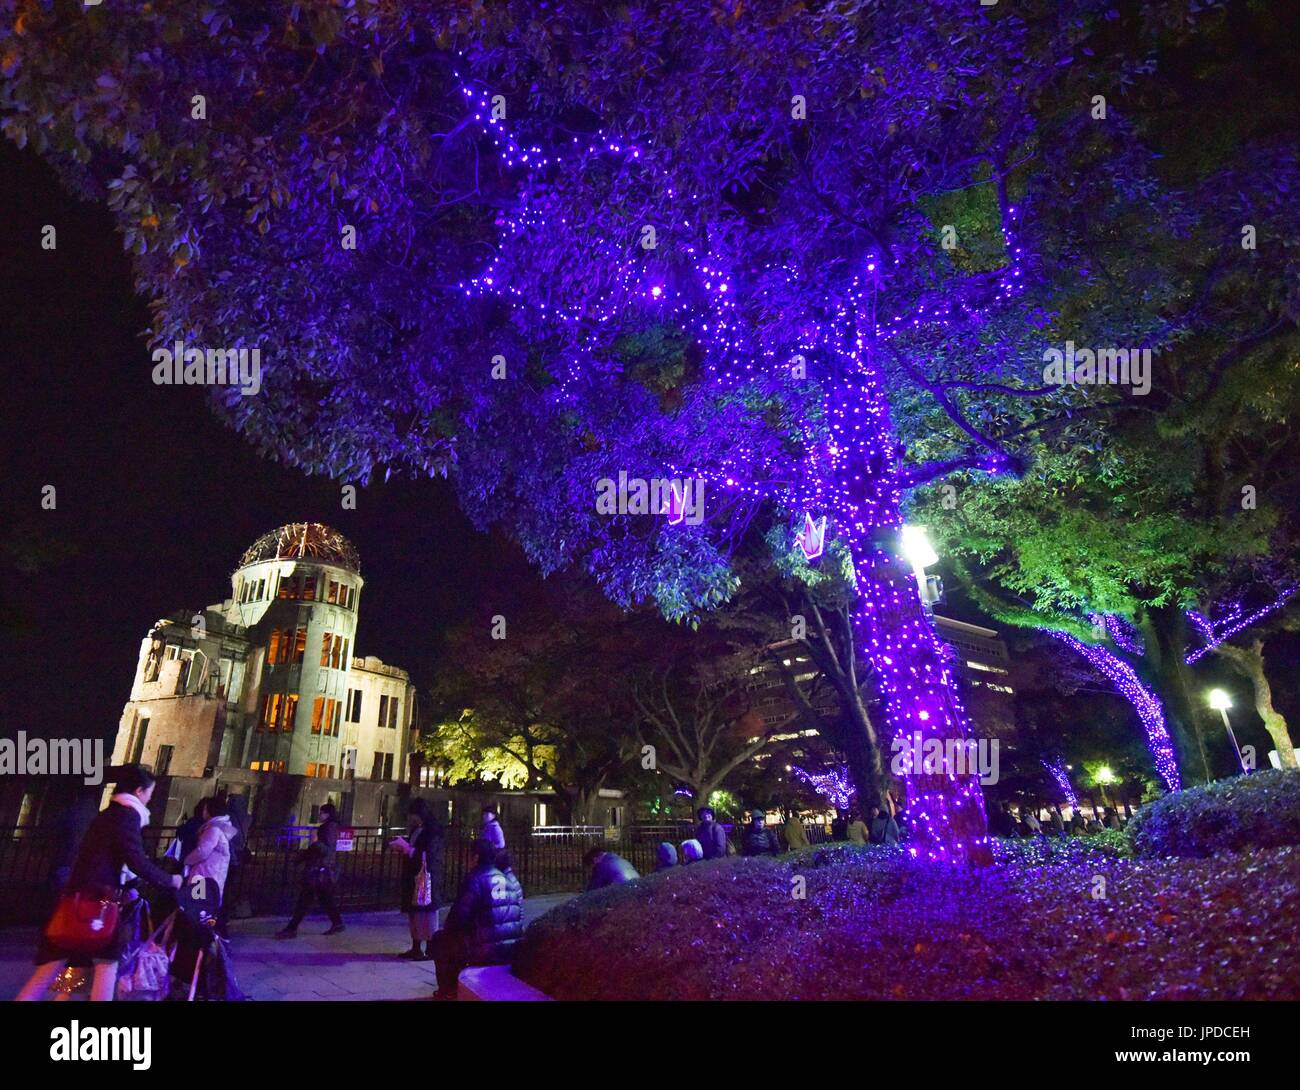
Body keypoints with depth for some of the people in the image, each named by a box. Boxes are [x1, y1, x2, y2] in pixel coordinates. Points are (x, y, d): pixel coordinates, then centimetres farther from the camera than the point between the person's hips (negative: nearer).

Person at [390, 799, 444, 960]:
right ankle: (416, 948, 24)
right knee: (413, 912, 13)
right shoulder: (417, 830, 11)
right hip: (414, 877, 9)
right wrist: (403, 843, 5)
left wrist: (406, 847, -18)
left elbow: (427, 856, -21)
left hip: (427, 879, -9)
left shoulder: (432, 832, -15)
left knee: (426, 912, -3)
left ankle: (430, 950, 4)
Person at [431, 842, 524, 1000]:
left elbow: (460, 914, -11)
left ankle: (447, 990, 25)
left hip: (486, 950, -7)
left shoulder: (477, 877, -12)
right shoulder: (511, 878, 9)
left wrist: (447, 928, 11)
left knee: (440, 939, 17)